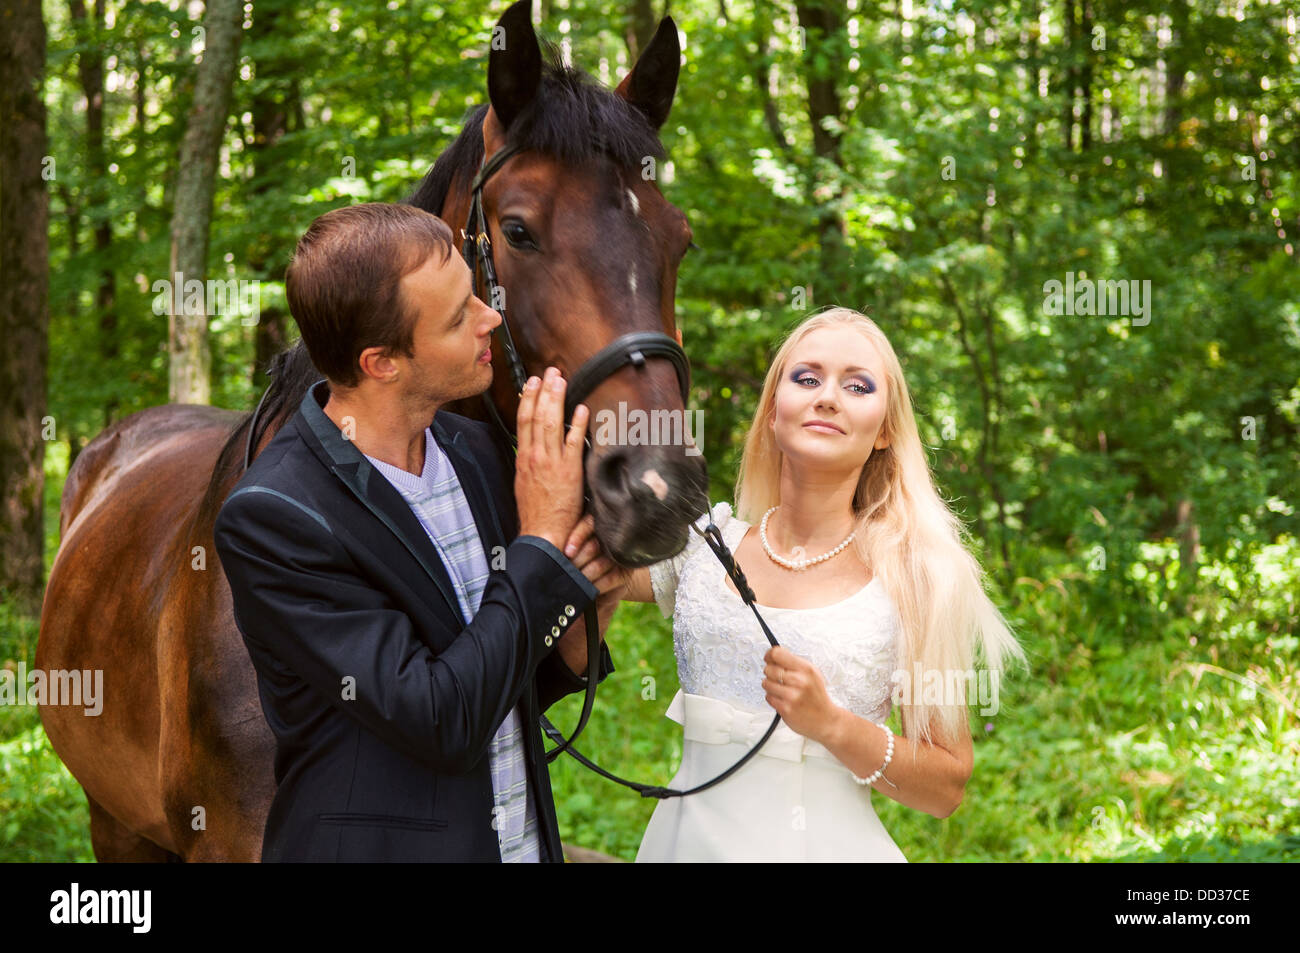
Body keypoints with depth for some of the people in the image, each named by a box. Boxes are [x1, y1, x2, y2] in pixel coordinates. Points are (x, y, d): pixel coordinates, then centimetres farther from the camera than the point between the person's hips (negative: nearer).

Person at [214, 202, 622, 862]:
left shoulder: (477, 454, 0)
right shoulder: (269, 517, -20)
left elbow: (505, 704, 9)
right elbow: (443, 724, -24)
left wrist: (570, 638, -11)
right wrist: (542, 539, -19)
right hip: (370, 843, -6)